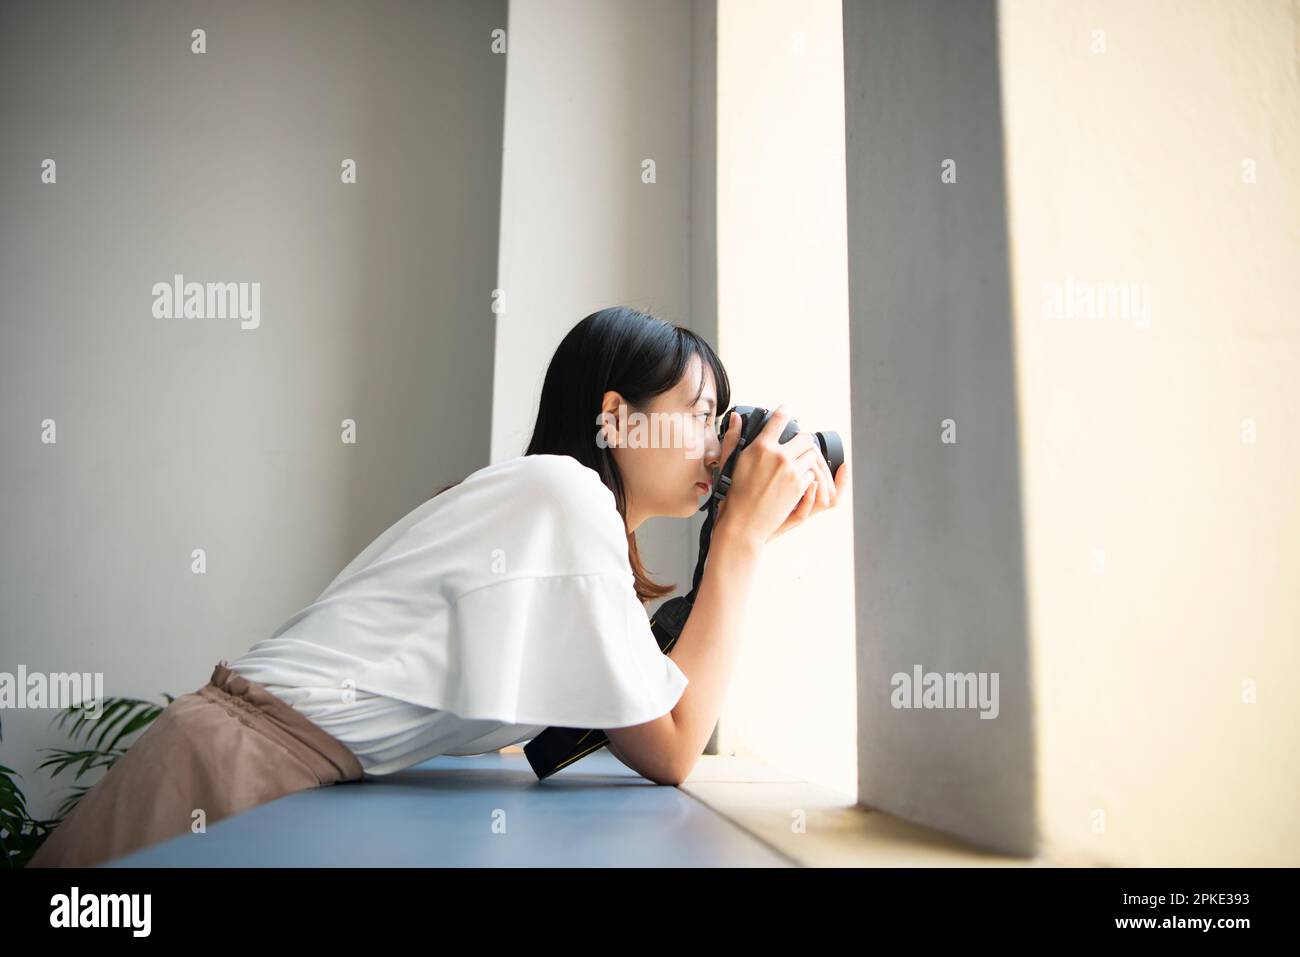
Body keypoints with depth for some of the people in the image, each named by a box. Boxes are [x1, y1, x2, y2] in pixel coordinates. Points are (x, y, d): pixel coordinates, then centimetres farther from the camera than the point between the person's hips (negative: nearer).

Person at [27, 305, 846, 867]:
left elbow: (666, 699, 8)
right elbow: (670, 752, -16)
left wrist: (754, 536, 6)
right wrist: (743, 537, -13)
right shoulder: (564, 494, -18)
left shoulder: (581, 516, 10)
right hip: (238, 771, -9)